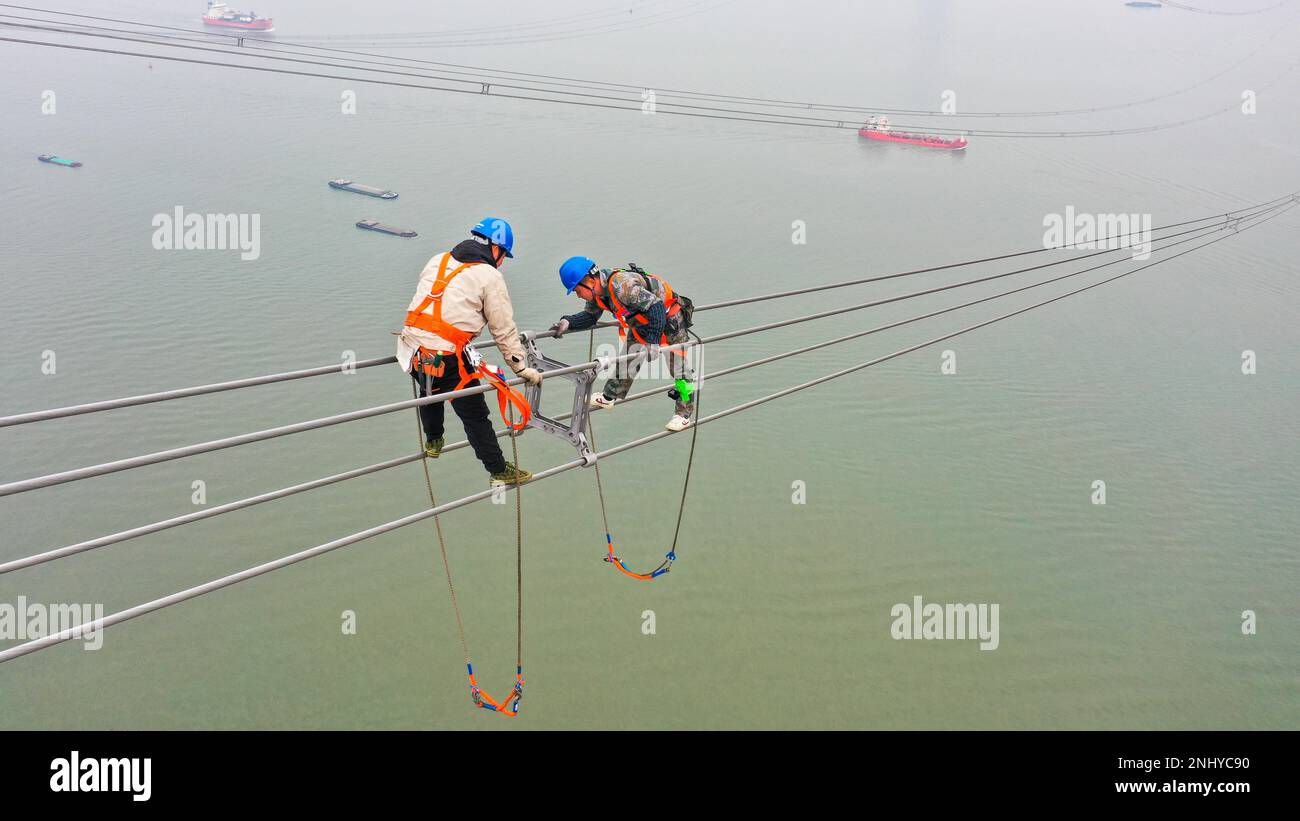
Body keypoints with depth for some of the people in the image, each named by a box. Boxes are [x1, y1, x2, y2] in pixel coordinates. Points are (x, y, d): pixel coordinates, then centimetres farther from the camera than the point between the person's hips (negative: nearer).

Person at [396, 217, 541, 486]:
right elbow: (504, 330, -3)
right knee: (476, 417, 8)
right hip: (448, 358, -6)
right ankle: (499, 471, 20)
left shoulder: (437, 261, 13)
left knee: (430, 392, 35)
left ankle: (433, 441, 57)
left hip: (412, 350, 6)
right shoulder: (490, 277, -5)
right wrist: (522, 367, 6)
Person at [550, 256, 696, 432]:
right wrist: (568, 323, -15)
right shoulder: (598, 292, -10)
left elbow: (656, 307, -40)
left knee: (680, 368, 2)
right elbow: (589, 316, 4)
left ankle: (684, 414, 13)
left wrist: (653, 342, -42)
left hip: (670, 320, -8)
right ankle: (609, 397, 29)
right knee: (627, 360, 15)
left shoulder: (623, 285, -38)